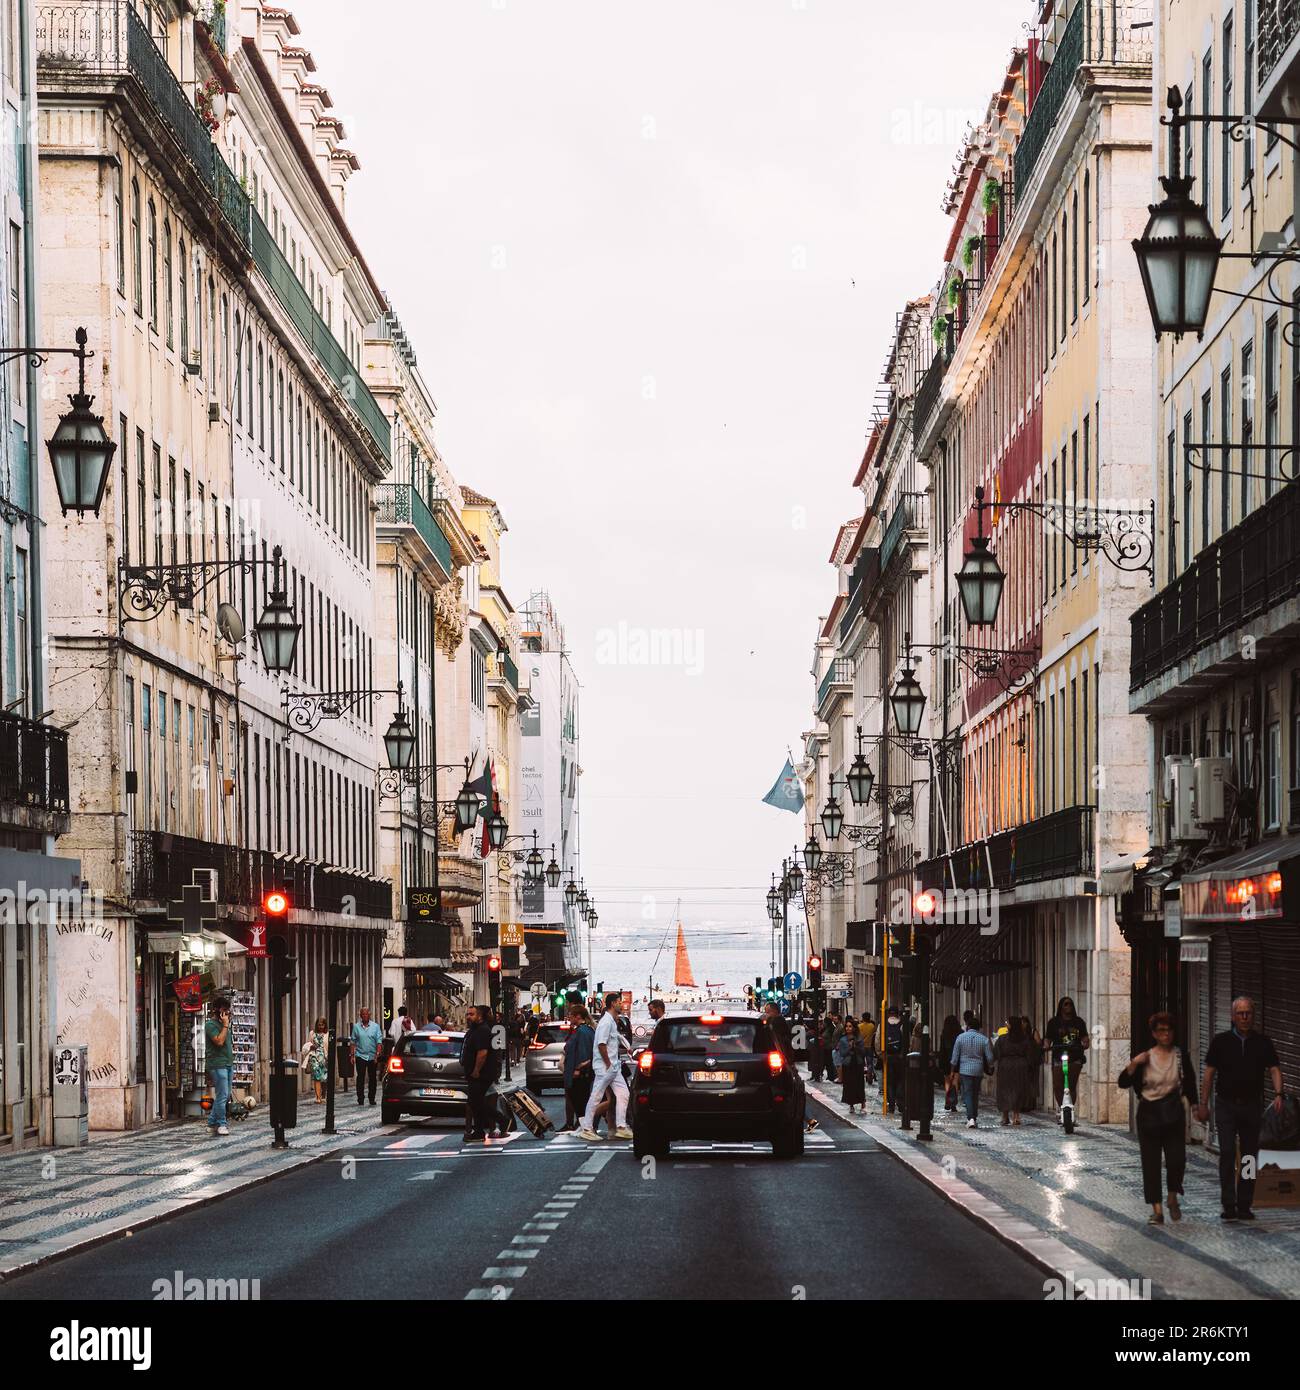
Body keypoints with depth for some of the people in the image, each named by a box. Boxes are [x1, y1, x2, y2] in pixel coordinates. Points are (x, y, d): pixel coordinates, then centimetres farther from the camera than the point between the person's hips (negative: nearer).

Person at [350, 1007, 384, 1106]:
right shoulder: (356, 1026, 5)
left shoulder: (375, 1026, 4)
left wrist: (377, 1054, -8)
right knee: (360, 1078, -6)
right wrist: (352, 1055, 0)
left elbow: (379, 1042, 1)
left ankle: (372, 1099, 13)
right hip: (360, 1056, -1)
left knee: (373, 1078, 5)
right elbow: (353, 1042, 6)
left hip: (372, 1056, 1)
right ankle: (360, 1099, -3)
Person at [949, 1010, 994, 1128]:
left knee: (967, 1094, -4)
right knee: (975, 1095, 13)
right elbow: (989, 1057, 1)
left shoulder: (961, 1037, -4)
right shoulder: (984, 1039, -2)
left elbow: (955, 1056, 0)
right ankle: (973, 1118, 19)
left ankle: (971, 1118, -20)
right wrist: (990, 1067, 20)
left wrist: (953, 1068, 12)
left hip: (965, 1070, -2)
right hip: (978, 1070, 2)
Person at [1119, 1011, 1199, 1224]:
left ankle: (1173, 1199, 17)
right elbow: (1123, 1083, -2)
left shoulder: (1181, 1056, 3)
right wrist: (1134, 1064, -15)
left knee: (1177, 1159, -11)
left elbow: (1190, 1084, 9)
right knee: (1151, 1162, -2)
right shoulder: (1145, 1057, 2)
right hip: (1149, 1114, 1)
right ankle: (1157, 1210, 3)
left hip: (1173, 1113, -1)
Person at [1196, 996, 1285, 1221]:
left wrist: (1278, 1094, -20)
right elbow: (1209, 1074, 5)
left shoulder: (1263, 1043, 6)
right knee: (1227, 1152, -12)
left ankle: (1244, 1206, 12)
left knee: (1250, 1156, 4)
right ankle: (1229, 1205, -12)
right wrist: (1203, 1104, 1)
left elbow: (1274, 1069, -2)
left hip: (1252, 1105, 2)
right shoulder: (1220, 1041, 3)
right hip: (1226, 1105, -2)